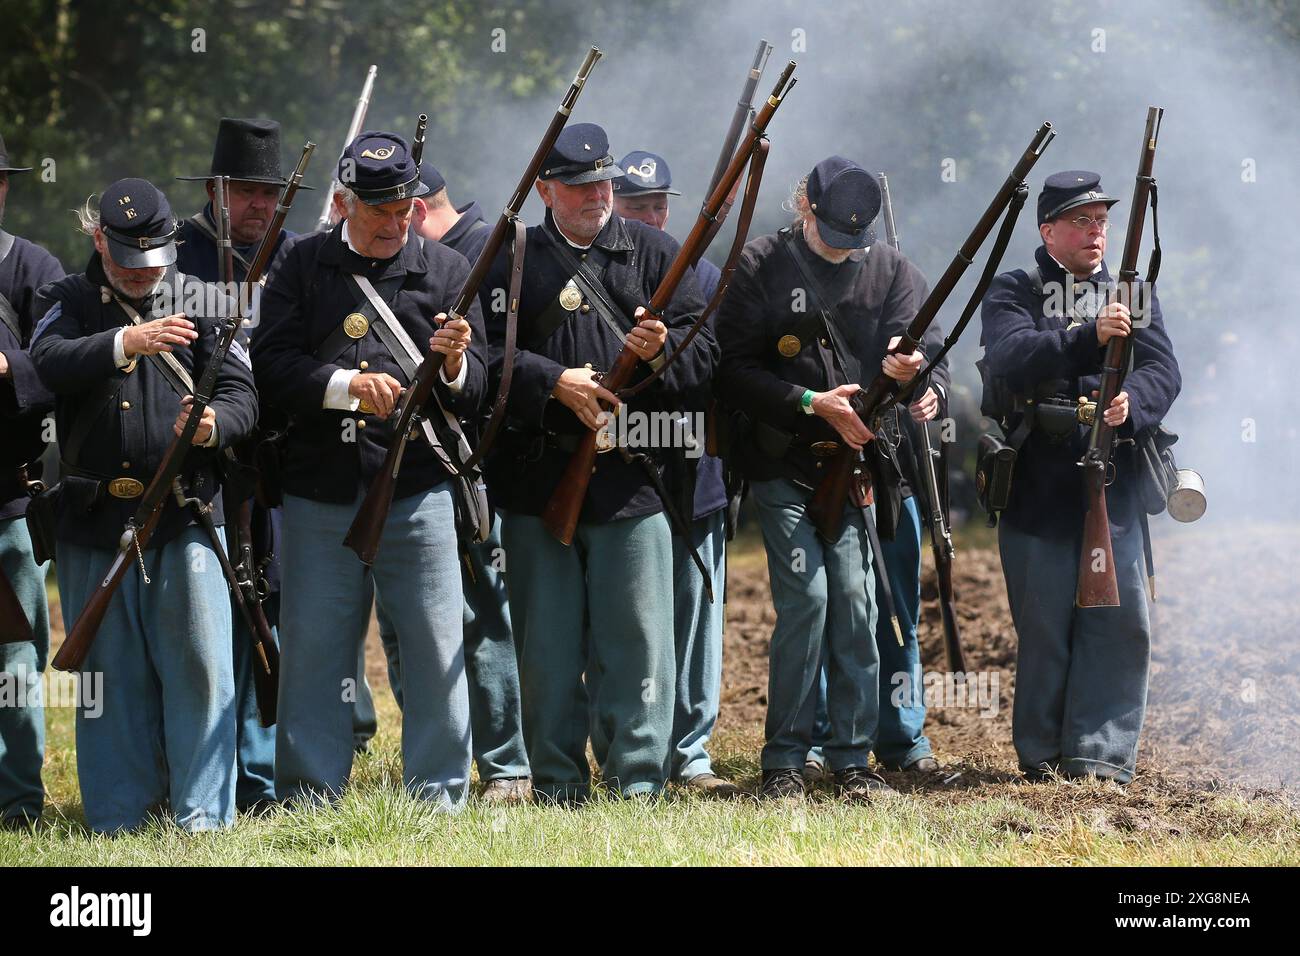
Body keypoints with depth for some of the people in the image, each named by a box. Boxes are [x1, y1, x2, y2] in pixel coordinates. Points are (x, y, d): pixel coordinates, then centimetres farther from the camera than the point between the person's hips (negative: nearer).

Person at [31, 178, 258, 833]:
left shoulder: (203, 305, 8)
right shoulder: (70, 304, 8)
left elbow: (242, 395, 1)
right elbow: (49, 362, -14)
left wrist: (212, 425, -22)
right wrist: (125, 343, -29)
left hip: (185, 516, -1)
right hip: (94, 522, 1)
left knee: (198, 662, -5)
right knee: (110, 672, 7)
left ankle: (203, 814, 0)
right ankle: (118, 815, 14)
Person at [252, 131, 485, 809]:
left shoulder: (446, 271, 10)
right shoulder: (301, 266, 8)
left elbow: (475, 391, 6)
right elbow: (271, 366, -2)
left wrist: (454, 365, -16)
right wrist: (346, 385, -16)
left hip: (418, 491, 0)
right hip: (321, 493, 0)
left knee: (434, 649, 0)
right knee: (312, 645, 4)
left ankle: (438, 797, 10)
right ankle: (308, 796, 13)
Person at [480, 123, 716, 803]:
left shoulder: (654, 254, 11)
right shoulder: (513, 261, 9)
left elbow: (704, 354, 6)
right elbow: (487, 354, -1)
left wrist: (662, 350, -14)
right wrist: (554, 381, -13)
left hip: (631, 479, 0)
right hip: (538, 481, 0)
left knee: (637, 639, -3)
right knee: (547, 643, 5)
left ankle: (637, 782, 2)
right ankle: (557, 786, 12)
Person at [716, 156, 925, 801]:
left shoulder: (891, 273, 9)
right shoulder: (760, 268, 0)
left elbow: (910, 353, -1)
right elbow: (734, 372, -5)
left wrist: (905, 370, -25)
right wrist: (812, 403, -14)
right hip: (783, 466, -3)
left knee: (856, 601, -2)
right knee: (805, 597, -11)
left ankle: (852, 760, 7)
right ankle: (784, 761, -2)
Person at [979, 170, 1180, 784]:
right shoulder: (1013, 294, 5)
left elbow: (1162, 371, 2)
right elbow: (1011, 359, -15)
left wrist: (1130, 404, -20)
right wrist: (1089, 337, -27)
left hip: (1113, 482, 3)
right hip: (1036, 485, -3)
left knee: (1121, 618, -3)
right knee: (1043, 623, 2)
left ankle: (1100, 754, 2)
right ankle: (1041, 753, 12)